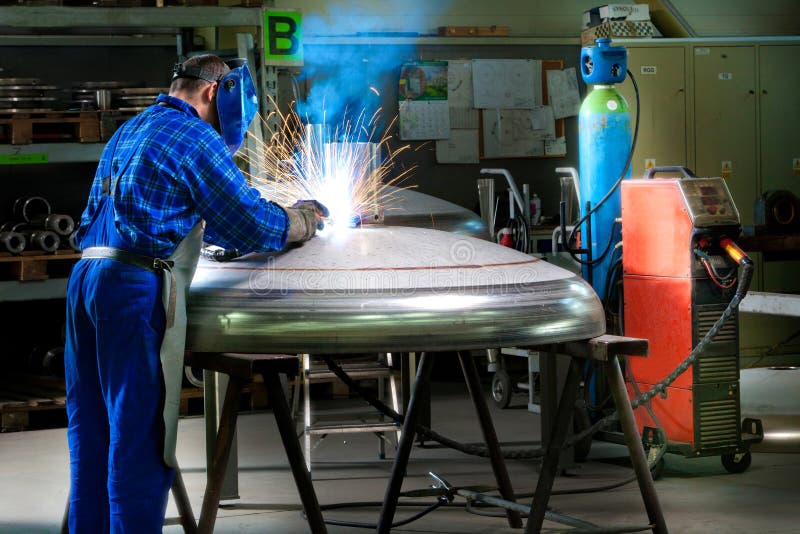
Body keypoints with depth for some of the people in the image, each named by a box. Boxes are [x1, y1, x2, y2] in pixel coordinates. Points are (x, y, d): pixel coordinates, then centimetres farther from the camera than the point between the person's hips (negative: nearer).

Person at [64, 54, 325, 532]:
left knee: (90, 430, 12)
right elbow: (254, 224, -5)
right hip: (138, 286, -9)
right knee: (139, 438, -6)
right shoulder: (195, 138, -4)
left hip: (87, 277, 9)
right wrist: (304, 221, 16)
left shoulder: (126, 133, 23)